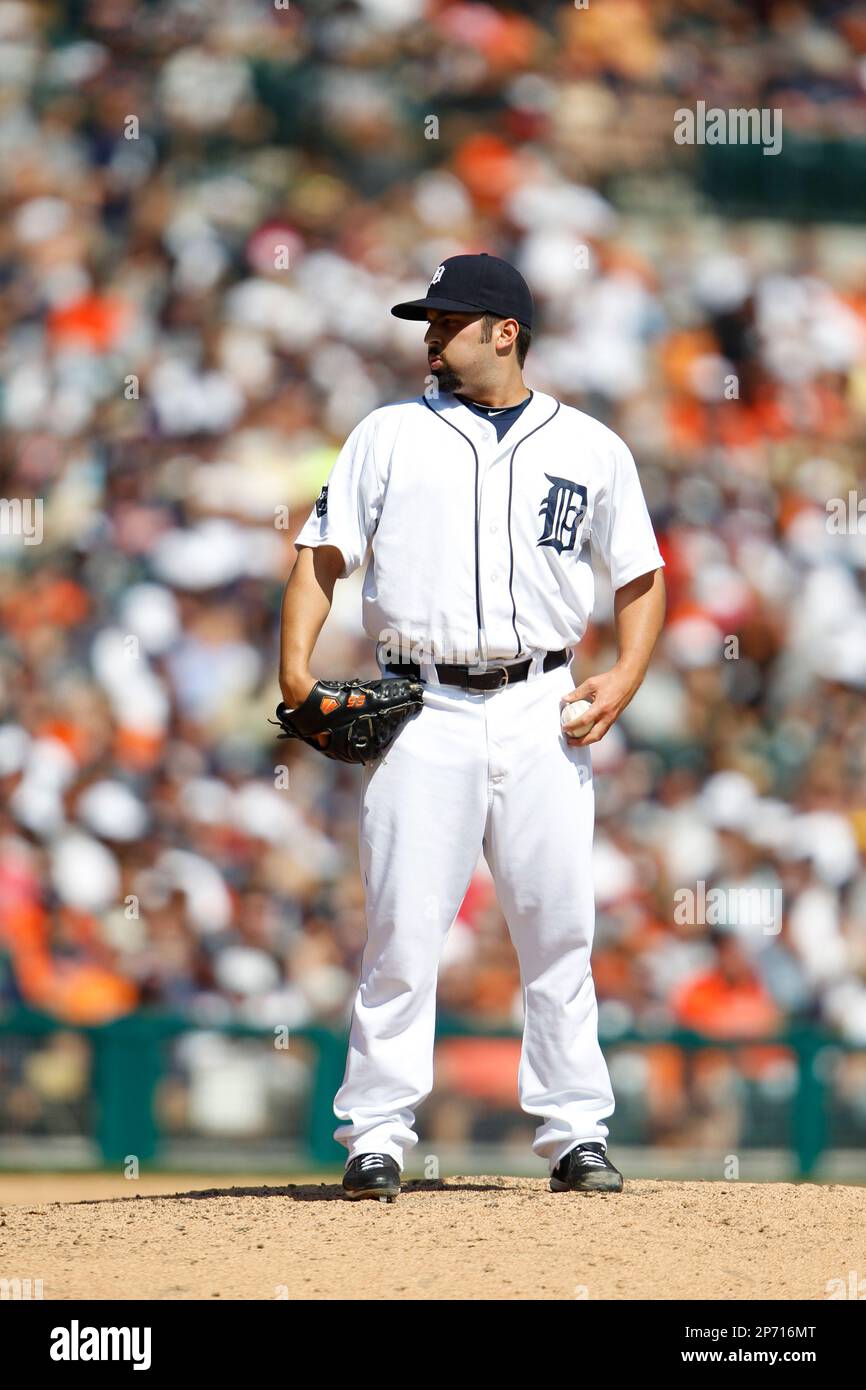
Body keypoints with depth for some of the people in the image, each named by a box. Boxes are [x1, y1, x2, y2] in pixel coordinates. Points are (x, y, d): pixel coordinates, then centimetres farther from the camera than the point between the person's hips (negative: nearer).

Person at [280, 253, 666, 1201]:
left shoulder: (590, 448, 11)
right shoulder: (390, 435, 11)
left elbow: (641, 577, 15)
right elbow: (323, 552, 7)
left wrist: (625, 678, -2)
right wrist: (296, 663, -8)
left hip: (541, 713, 1)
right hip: (423, 711, 0)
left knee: (560, 932, 0)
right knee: (402, 933, -5)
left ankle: (575, 1132, 7)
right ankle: (377, 1136, -1)